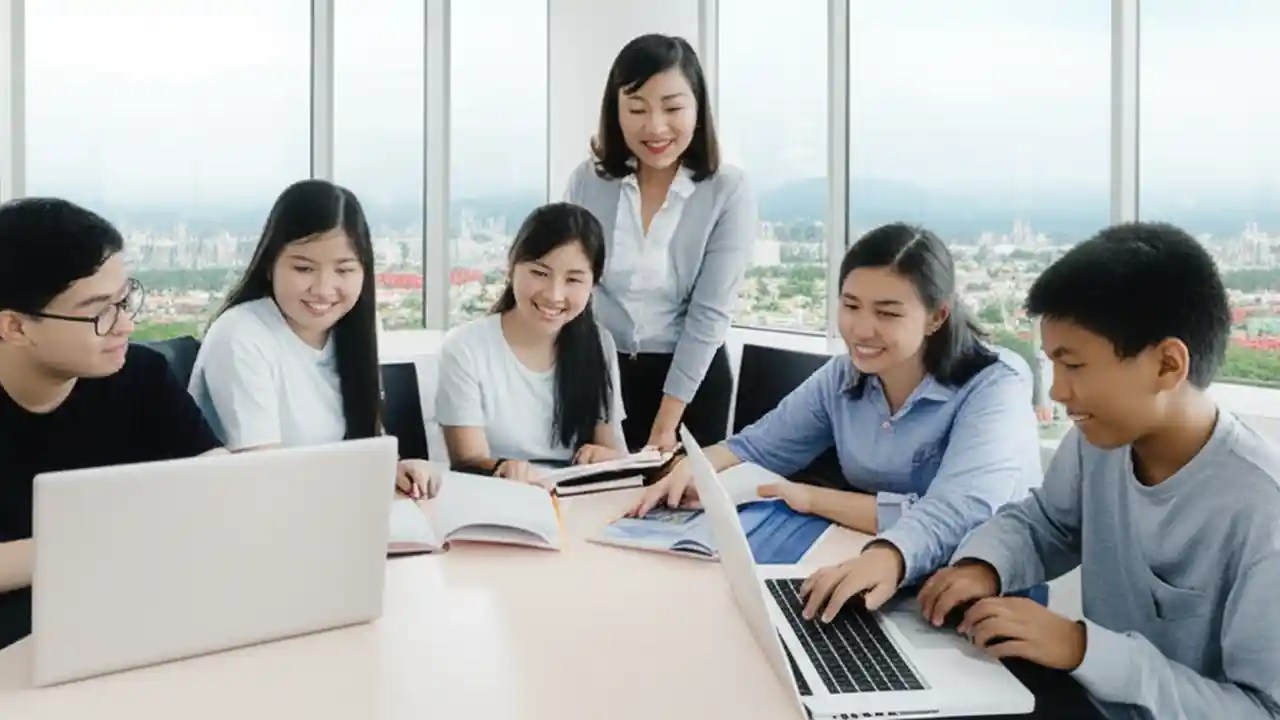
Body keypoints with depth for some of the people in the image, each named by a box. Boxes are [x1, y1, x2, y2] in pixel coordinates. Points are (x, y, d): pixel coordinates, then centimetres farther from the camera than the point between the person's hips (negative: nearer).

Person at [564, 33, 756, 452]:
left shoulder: (728, 192, -11)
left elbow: (709, 315, -13)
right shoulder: (587, 182, -5)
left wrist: (665, 425, -14)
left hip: (692, 378, -2)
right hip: (598, 371, 2)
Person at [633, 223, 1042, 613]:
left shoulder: (994, 387, -18)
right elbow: (757, 446, 9)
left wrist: (811, 498, -40)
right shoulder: (844, 376, -1)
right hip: (866, 579, 5)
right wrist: (692, 468, -12)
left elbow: (958, 516, -33)